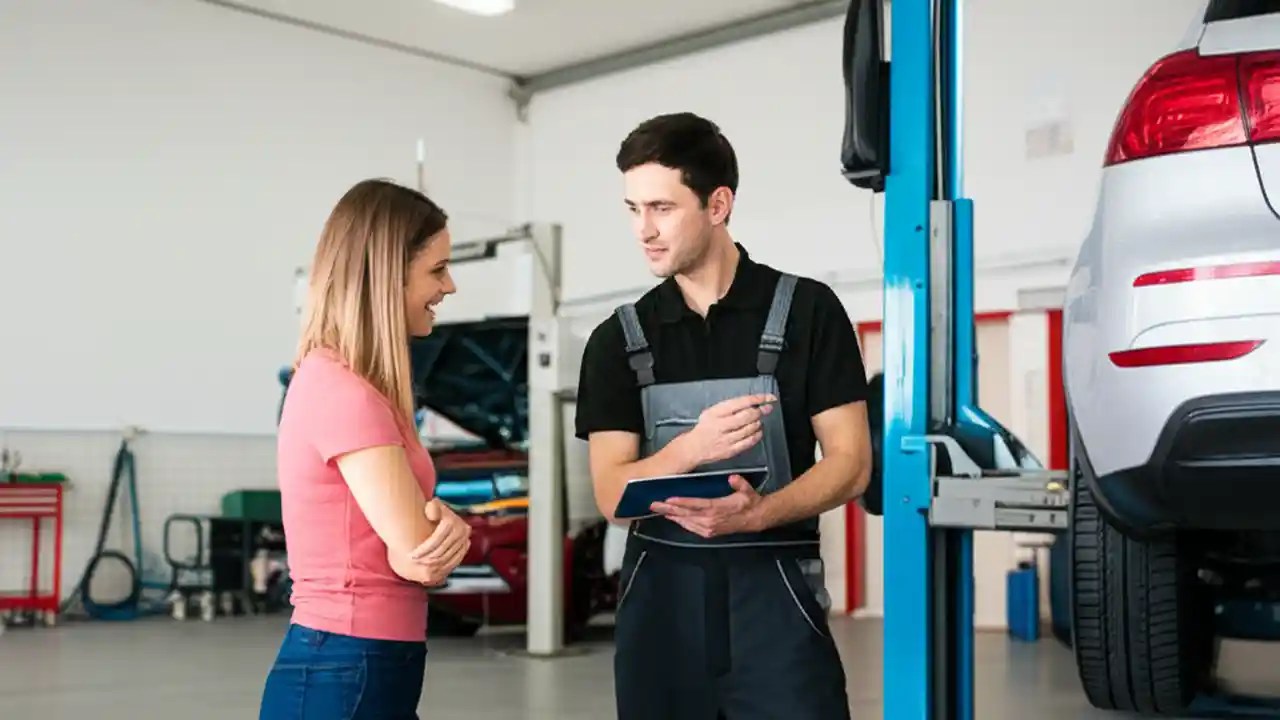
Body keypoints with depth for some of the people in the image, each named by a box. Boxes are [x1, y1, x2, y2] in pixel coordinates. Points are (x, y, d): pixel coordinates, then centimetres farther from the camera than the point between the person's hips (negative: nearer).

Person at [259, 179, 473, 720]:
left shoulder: (333, 382, 12)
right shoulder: (345, 393, -19)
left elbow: (418, 537, 12)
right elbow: (422, 557, -19)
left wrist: (444, 521, -10)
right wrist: (449, 530, 3)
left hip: (366, 672, 9)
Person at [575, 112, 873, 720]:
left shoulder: (807, 311, -1)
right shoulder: (617, 339, 6)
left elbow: (850, 463, -4)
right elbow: (612, 495, -2)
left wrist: (759, 513, -22)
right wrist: (691, 448, -21)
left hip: (772, 590, -2)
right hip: (660, 598, 3)